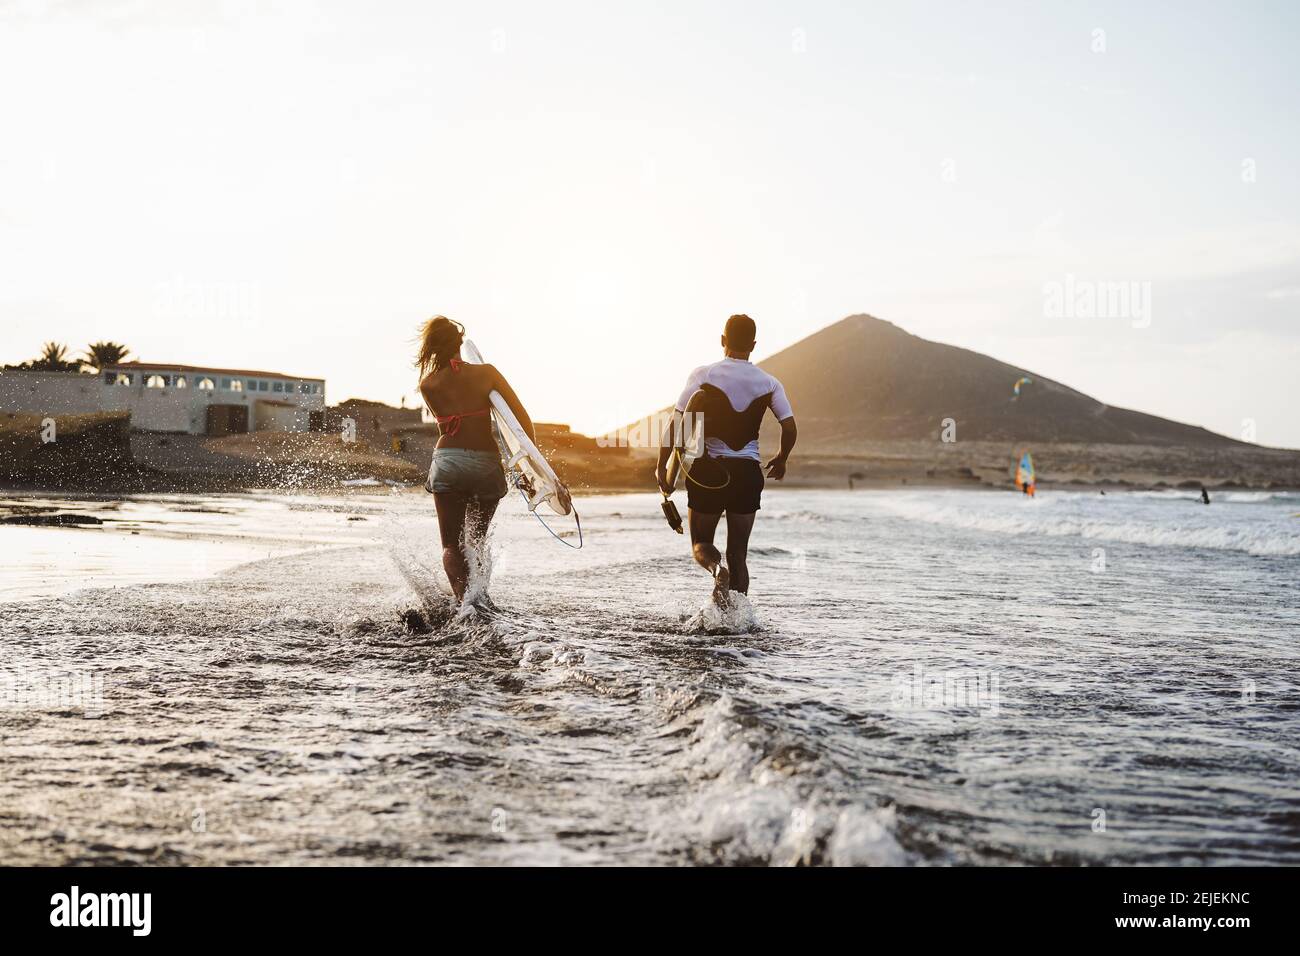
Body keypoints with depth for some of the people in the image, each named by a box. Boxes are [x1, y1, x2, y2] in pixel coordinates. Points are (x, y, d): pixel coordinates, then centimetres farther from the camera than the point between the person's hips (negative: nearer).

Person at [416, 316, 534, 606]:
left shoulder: (427, 386, 0)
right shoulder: (486, 373, -3)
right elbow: (523, 418, -3)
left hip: (448, 462, -1)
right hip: (487, 464, 1)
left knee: (451, 545, 4)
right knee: (476, 541, 20)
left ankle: (464, 598, -19)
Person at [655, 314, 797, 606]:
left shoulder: (703, 375, -3)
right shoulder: (769, 383, 3)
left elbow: (677, 421, -7)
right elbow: (790, 429, -1)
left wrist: (662, 465, -2)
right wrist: (781, 460, 18)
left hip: (707, 471, -1)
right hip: (748, 471, 2)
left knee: (701, 544, 12)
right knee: (738, 553, 11)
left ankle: (717, 568, -22)